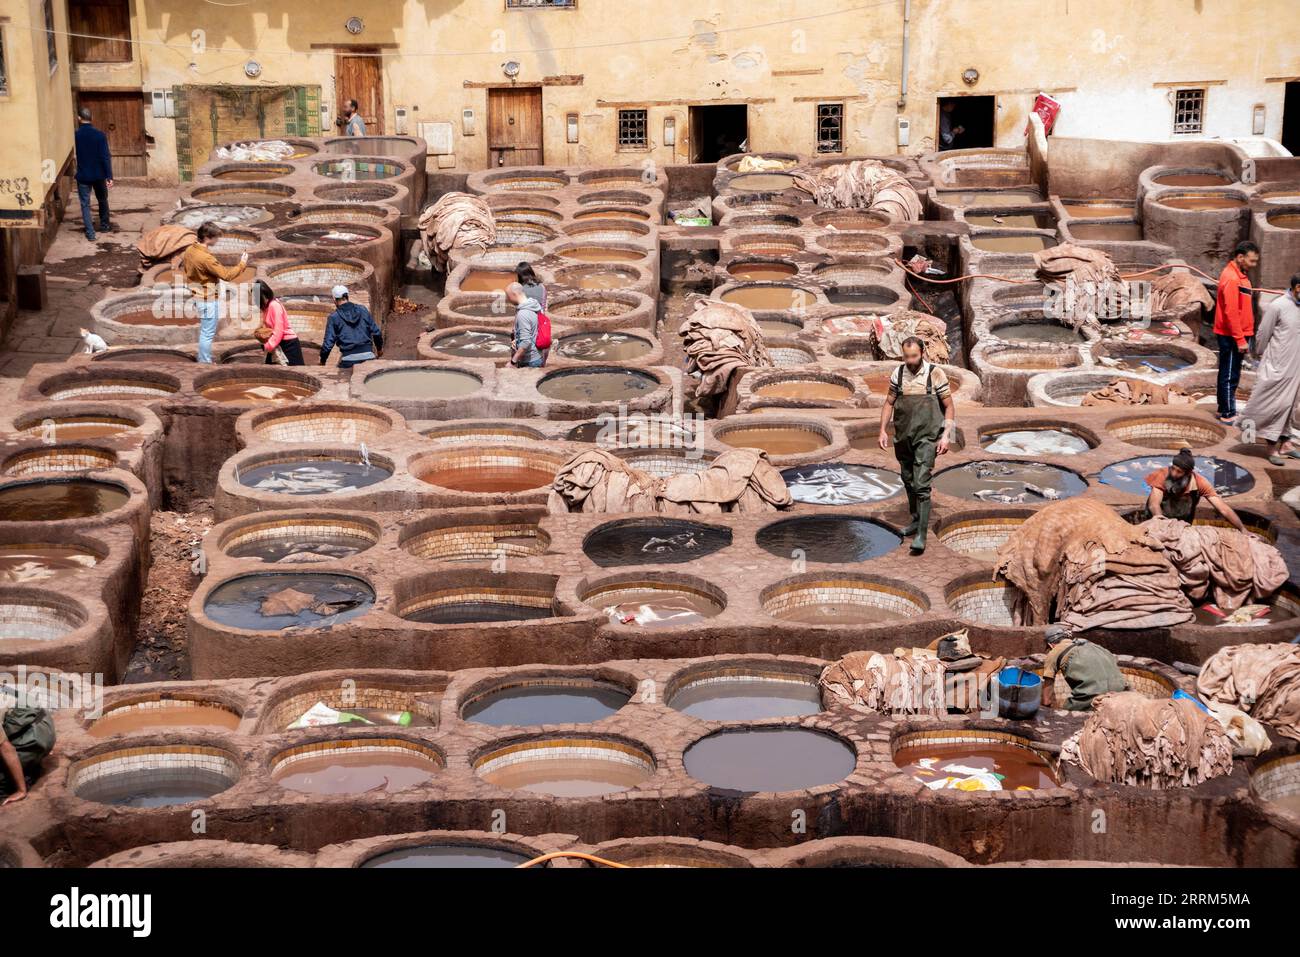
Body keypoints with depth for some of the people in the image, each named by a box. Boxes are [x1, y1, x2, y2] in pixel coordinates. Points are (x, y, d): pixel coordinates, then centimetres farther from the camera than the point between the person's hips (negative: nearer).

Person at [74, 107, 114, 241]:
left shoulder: (75, 136, -8)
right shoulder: (99, 134, -10)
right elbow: (106, 157, -13)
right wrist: (109, 176, -11)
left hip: (83, 176, -1)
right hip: (99, 175, 1)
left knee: (85, 204, 7)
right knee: (103, 200, 22)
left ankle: (90, 234, 2)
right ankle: (104, 226, 36)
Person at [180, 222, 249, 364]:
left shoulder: (190, 250, 0)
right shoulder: (206, 258, -27)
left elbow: (184, 267, 16)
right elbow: (227, 275, -24)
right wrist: (242, 264, -12)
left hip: (200, 297, 10)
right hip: (208, 299, -10)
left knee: (204, 331, 22)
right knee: (208, 334, 0)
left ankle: (203, 360, 32)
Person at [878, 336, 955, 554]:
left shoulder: (935, 374, -8)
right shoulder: (898, 373, 2)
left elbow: (948, 406, -2)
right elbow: (889, 403, 13)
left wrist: (946, 435, -9)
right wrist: (883, 430, 4)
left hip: (926, 437, -5)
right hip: (903, 437, 5)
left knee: (921, 484, -12)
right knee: (908, 481, 16)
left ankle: (922, 534, -12)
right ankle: (916, 520, 34)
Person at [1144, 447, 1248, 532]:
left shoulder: (1199, 483, -26)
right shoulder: (1162, 476, -30)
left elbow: (1223, 509, -25)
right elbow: (1153, 505, -40)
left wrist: (1243, 530, -31)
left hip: (1182, 522, 2)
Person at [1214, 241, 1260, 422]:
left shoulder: (1238, 275, 11)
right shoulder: (1231, 278, -19)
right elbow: (1231, 312, -22)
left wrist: (1244, 336, 17)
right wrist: (1240, 340, -21)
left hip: (1233, 335, 10)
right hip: (1232, 337, -10)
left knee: (1227, 374, 16)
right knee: (1230, 376, -2)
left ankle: (1224, 409, 25)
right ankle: (1228, 414, 4)